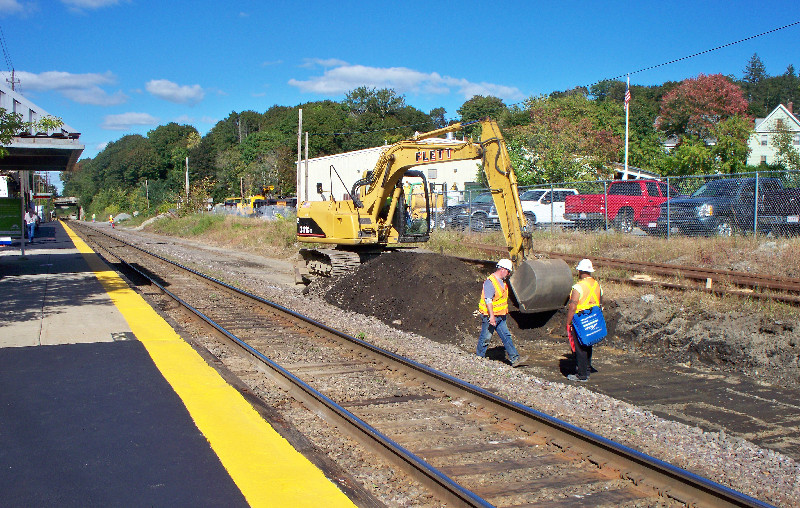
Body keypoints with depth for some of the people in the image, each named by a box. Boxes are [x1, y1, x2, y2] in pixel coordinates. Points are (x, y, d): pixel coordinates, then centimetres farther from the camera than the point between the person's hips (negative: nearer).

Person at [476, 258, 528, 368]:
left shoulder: (502, 282, 13)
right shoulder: (490, 282, -18)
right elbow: (488, 300, -24)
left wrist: (505, 312, 27)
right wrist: (491, 316, -29)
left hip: (500, 316, 9)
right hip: (489, 316, -9)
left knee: (506, 336, 5)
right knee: (486, 337, 1)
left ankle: (514, 359, 3)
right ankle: (479, 357, 16)